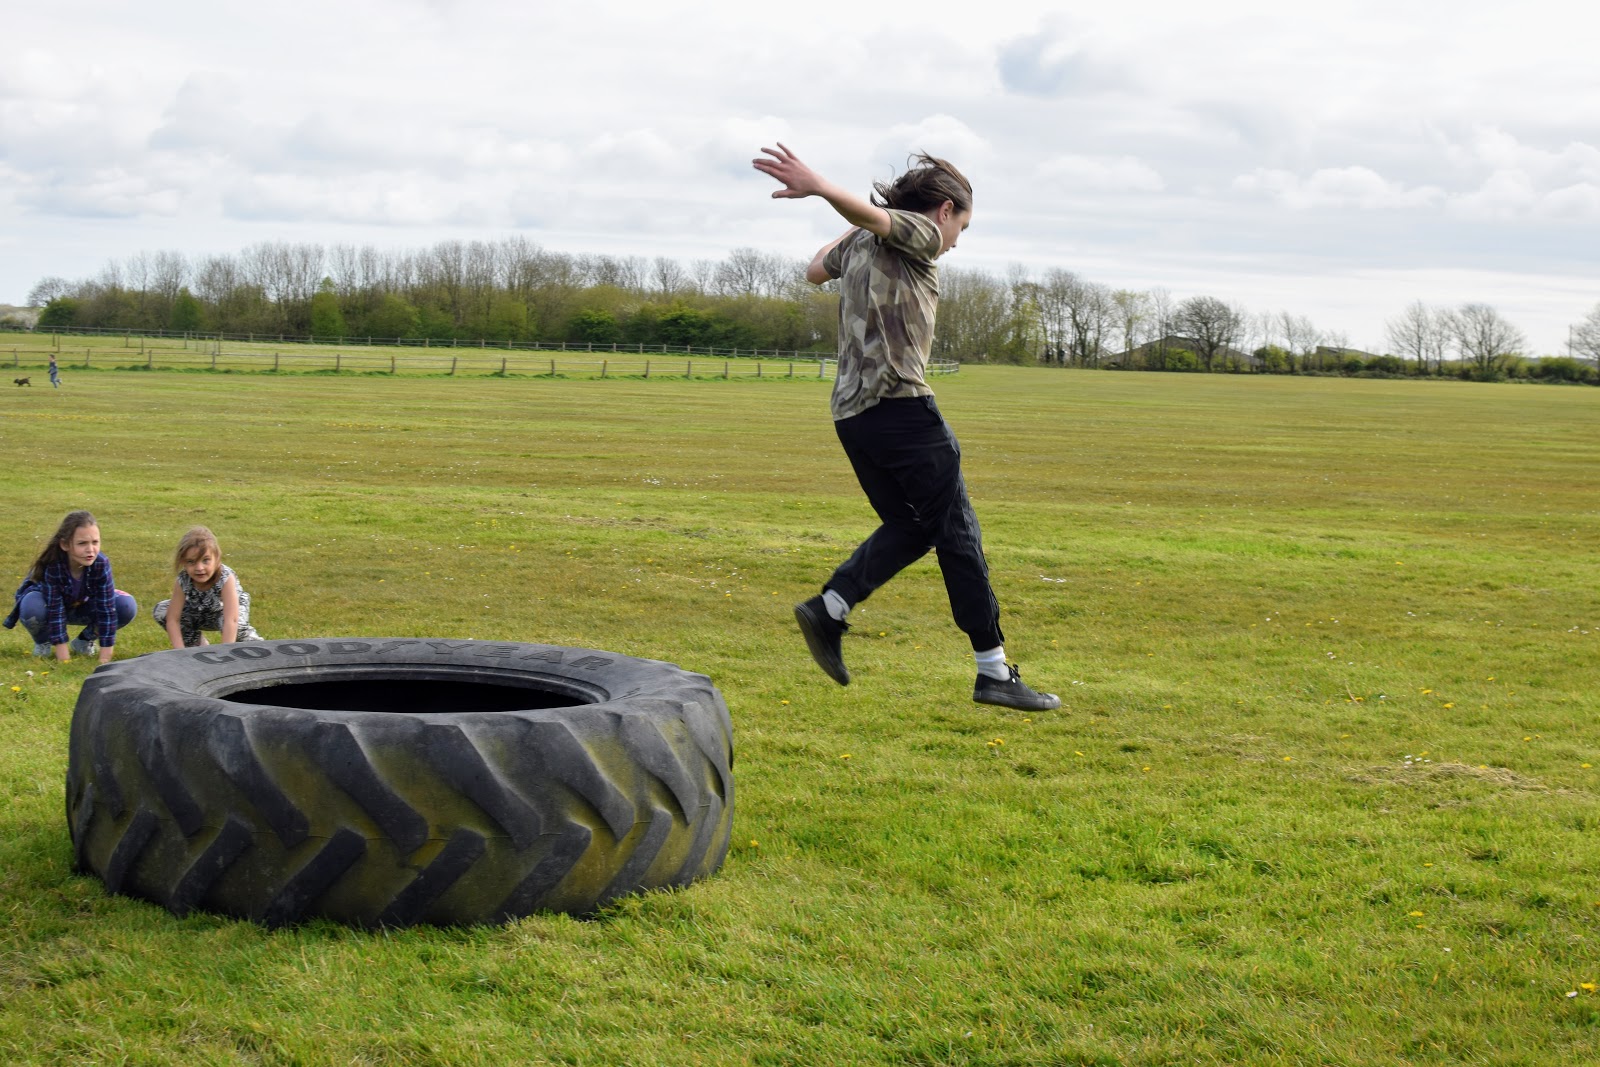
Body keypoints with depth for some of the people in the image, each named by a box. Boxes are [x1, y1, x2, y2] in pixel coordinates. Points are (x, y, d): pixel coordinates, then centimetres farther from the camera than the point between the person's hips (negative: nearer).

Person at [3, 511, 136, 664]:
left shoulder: (101, 564, -32)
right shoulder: (53, 565, -37)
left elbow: (106, 609, -30)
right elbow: (55, 611, -35)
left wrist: (105, 659, -32)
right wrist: (64, 660, -37)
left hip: (82, 605, 2)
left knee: (127, 606, -22)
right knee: (32, 608, -38)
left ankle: (85, 640, 4)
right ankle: (43, 642, -2)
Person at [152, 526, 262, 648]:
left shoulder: (226, 578, -39)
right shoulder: (182, 581, -29)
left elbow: (231, 620, -46)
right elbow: (173, 619, -27)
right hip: (200, 612, 4)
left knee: (238, 624, -39)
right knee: (161, 611, -16)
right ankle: (198, 645, 4)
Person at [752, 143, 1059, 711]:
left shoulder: (858, 244, 20)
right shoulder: (920, 234, -2)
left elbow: (815, 270, 39)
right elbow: (874, 214, -22)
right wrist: (818, 186, -39)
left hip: (850, 413, 8)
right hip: (901, 406, -8)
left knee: (909, 526, 20)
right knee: (958, 534, -2)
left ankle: (829, 608, 3)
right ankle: (995, 672, -1)